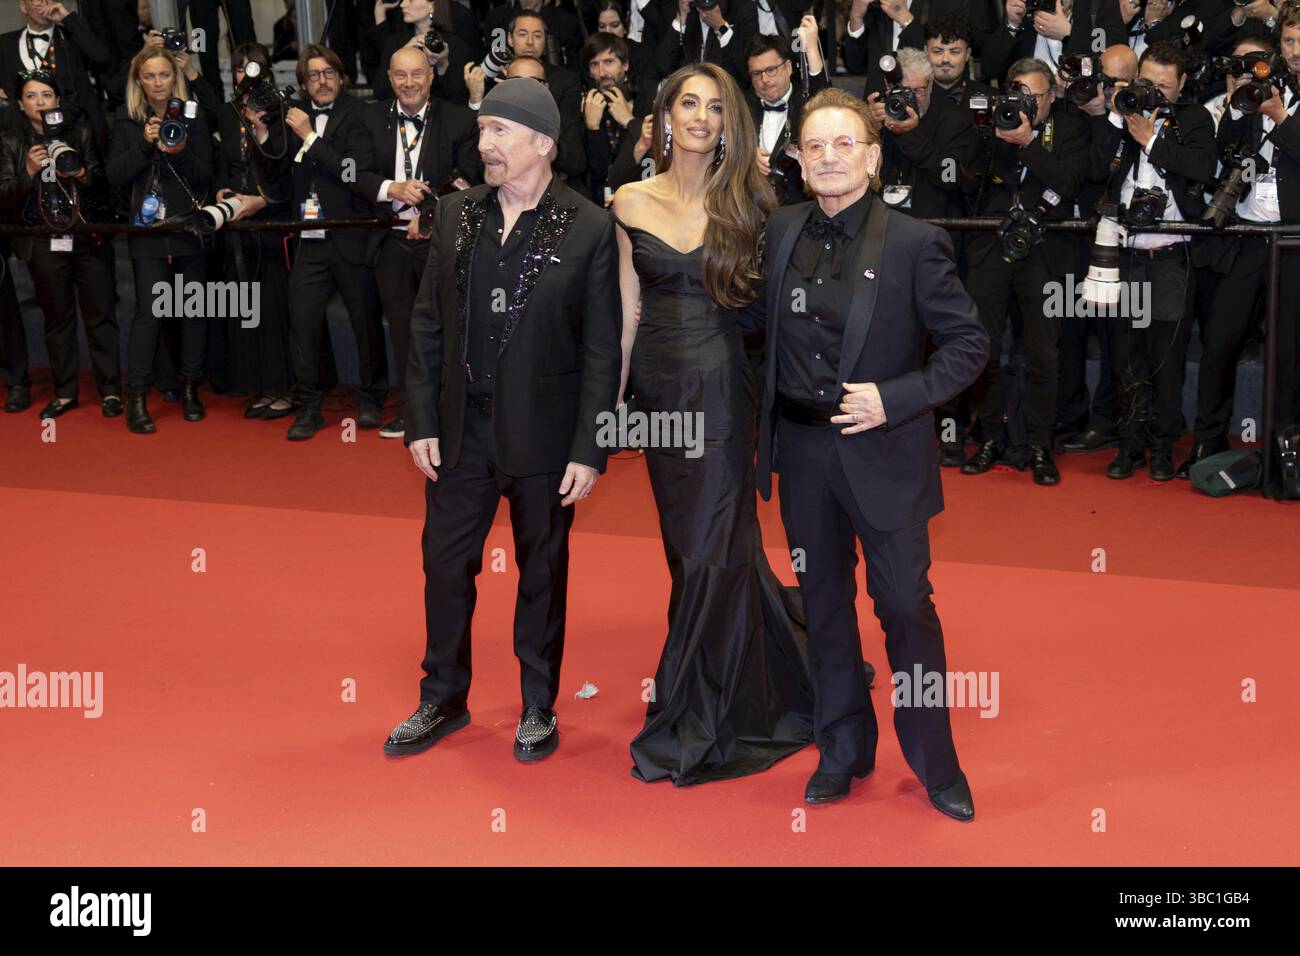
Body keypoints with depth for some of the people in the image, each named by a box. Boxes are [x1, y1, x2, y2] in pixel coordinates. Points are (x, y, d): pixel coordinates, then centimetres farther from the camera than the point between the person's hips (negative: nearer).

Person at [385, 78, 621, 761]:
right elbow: (427, 324, 6)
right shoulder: (455, 214, 4)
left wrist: (590, 449, -11)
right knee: (445, 564, 10)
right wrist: (421, 421, 1)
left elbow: (602, 349, -8)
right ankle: (443, 699, 30)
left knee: (542, 571, 11)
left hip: (544, 435, -3)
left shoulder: (589, 229, -8)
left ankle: (538, 707, 28)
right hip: (461, 428, 4)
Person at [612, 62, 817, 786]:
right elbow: (628, 311, 6)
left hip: (721, 385, -3)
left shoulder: (746, 201, 0)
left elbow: (771, 292, 1)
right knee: (691, 542, 11)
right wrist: (611, 396, 5)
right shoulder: (632, 203, 4)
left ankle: (694, 725, 12)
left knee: (710, 547, -1)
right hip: (658, 383, 3)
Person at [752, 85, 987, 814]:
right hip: (802, 449, 4)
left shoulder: (914, 243, -9)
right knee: (825, 605, 14)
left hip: (883, 452, -4)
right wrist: (771, 432, 4)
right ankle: (845, 749, 30)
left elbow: (970, 342, -7)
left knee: (907, 606, 3)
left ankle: (934, 760, 21)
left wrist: (895, 398, -17)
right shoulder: (783, 232, 4)